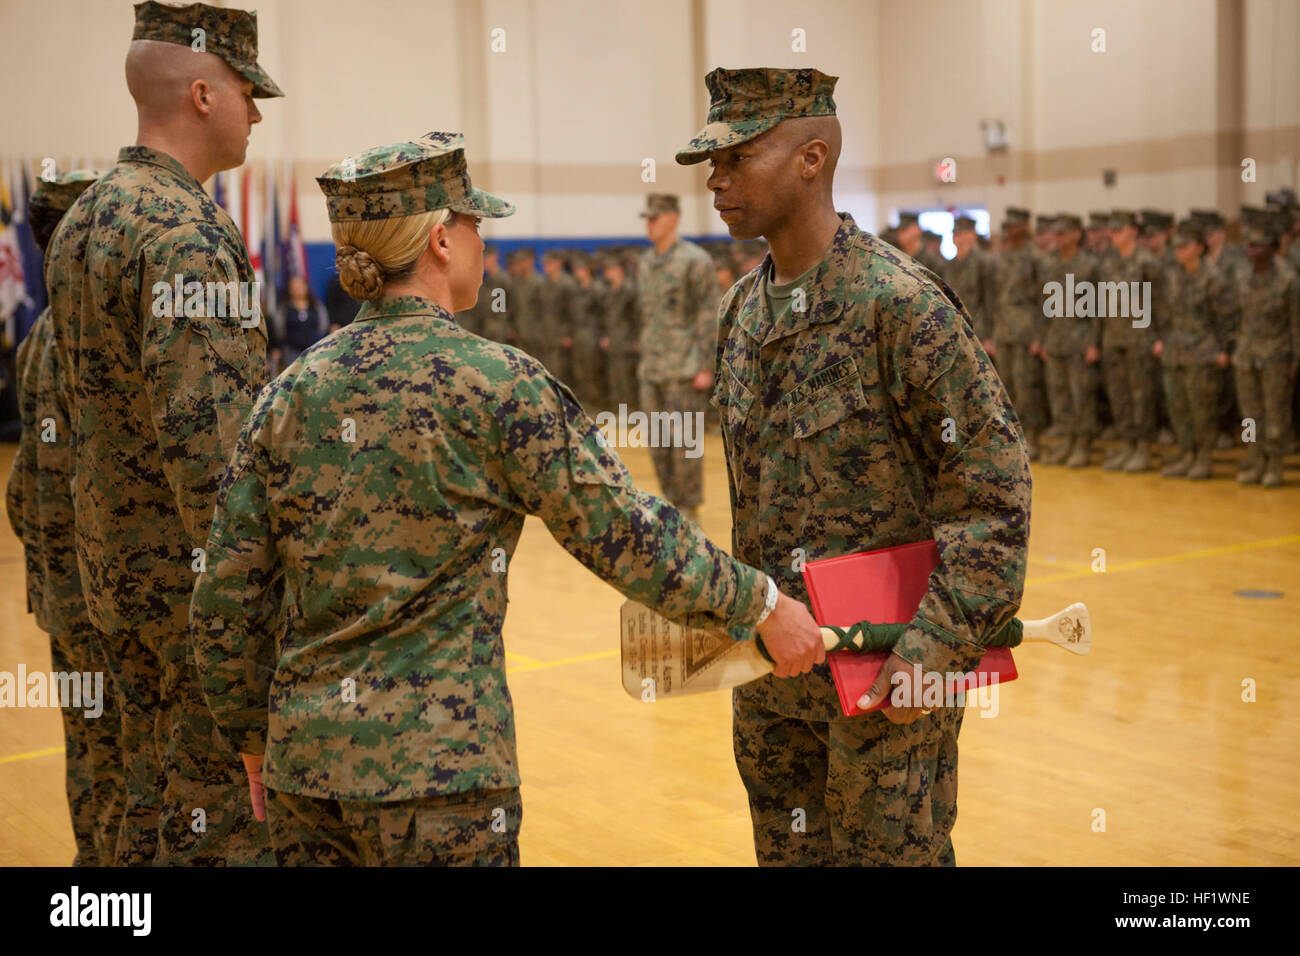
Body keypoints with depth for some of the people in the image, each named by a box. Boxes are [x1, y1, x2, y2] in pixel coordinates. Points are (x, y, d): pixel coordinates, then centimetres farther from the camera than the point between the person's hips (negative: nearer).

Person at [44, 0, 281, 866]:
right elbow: (203, 439, -25)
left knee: (156, 796, 19)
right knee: (226, 821, -1)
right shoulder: (185, 232, -19)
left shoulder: (82, 220, 12)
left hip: (117, 563, 10)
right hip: (197, 572, -9)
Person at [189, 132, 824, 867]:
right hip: (439, 775, -5)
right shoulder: (498, 385, -11)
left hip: (305, 763, 5)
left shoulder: (290, 393, 3)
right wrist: (762, 604, 5)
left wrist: (256, 740, 19)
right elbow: (624, 534, -8)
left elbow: (226, 606, 6)